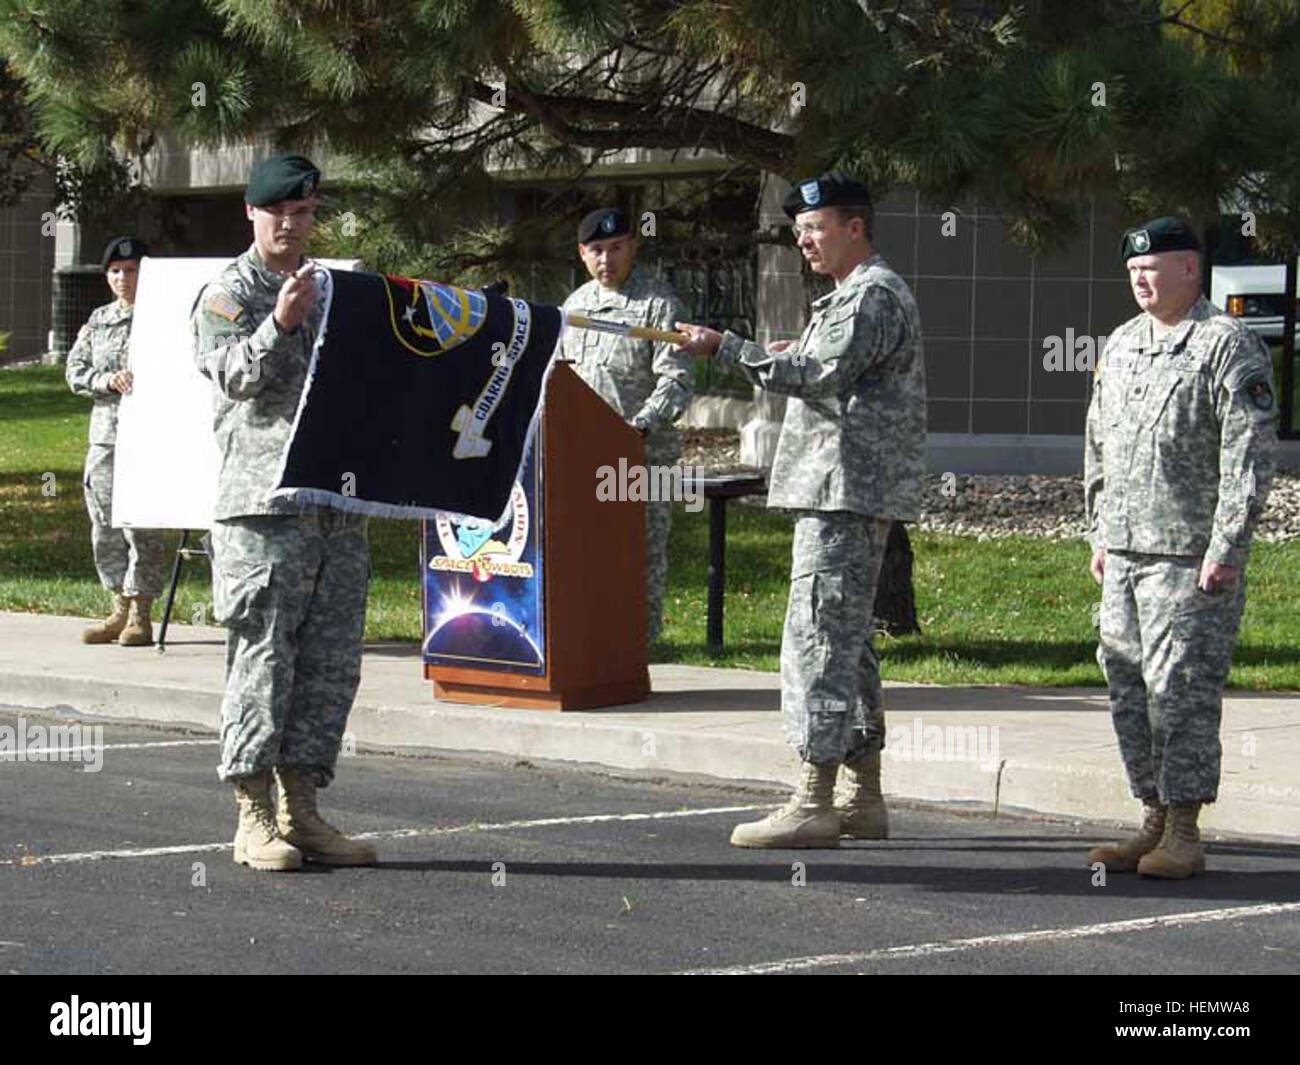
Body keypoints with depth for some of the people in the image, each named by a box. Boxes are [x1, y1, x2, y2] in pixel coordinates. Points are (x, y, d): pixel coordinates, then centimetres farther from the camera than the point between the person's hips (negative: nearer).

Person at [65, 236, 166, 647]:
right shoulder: (99, 320, 15)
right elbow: (74, 370, 10)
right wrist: (108, 380, -8)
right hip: (105, 434, 6)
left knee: (140, 525, -8)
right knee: (104, 527, 7)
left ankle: (140, 616, -2)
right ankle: (121, 609, 19)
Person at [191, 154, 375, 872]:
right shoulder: (228, 295, 1)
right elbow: (233, 375, -13)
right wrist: (279, 325, -27)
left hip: (338, 506, 6)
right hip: (264, 503, -6)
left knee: (330, 664, 5)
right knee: (264, 659, -6)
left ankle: (302, 812, 11)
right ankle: (255, 819, -3)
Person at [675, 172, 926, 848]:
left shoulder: (873, 296, -11)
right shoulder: (856, 295, 23)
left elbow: (820, 376, -22)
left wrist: (727, 349, -21)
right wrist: (797, 357, 14)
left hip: (845, 493, -11)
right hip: (843, 493, 11)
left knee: (819, 635, -12)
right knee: (846, 640, 13)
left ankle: (813, 805, -14)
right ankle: (864, 799, 18)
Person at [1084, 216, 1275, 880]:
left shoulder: (1230, 347, -7)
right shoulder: (1121, 346, 17)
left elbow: (1249, 457, -12)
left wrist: (1225, 550, -16)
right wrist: (1100, 536, 19)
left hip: (1192, 558, -7)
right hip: (1124, 556, 7)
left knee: (1181, 690, -8)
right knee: (1127, 689, 8)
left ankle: (1184, 833, -3)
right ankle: (1154, 822, 17)